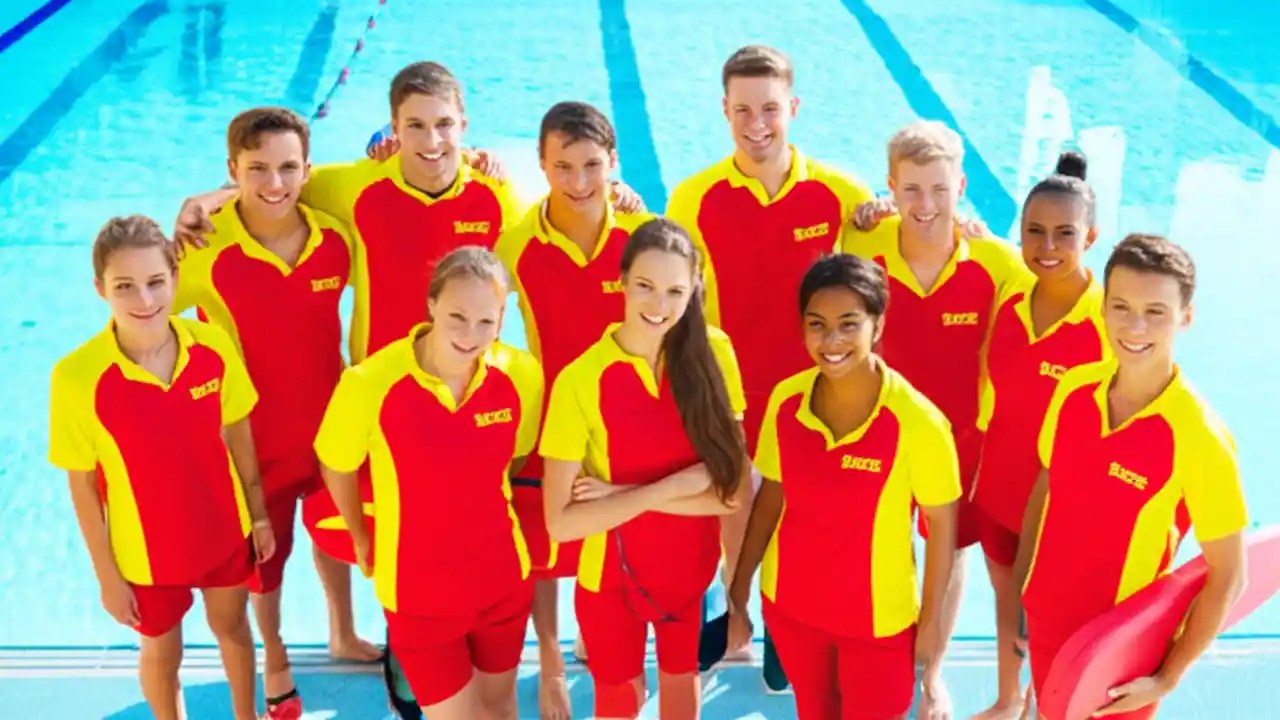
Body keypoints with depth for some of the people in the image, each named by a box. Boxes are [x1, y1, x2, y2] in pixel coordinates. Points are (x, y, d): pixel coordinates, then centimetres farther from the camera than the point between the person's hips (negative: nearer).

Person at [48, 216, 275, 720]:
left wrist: (259, 512, 5)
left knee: (231, 627, 27)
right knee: (162, 650, 23)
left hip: (226, 531, 3)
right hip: (145, 552, -2)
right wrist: (106, 574, -8)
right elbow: (81, 487, -14)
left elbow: (238, 435, -3)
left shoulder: (213, 345, -19)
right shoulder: (77, 377, -26)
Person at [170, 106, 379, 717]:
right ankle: (275, 660, 44)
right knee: (263, 547, 18)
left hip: (331, 419, 3)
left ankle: (343, 636, 52)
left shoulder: (336, 237, -15)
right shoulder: (207, 249, -24)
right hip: (254, 431, -3)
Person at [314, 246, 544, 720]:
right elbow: (336, 467, -4)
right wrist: (362, 539, 10)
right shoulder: (369, 383, -24)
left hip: (503, 577, 3)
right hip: (417, 590, -3)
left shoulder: (521, 374, -15)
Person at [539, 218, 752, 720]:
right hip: (611, 576, -2)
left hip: (691, 566, 2)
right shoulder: (580, 381, -23)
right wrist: (673, 486, -24)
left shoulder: (714, 352, -14)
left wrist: (629, 496, -23)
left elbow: (736, 489, -14)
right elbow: (561, 522, -23)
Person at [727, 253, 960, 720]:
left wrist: (931, 622, -6)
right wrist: (739, 587, 3)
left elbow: (942, 527, -12)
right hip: (789, 605, 4)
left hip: (879, 620, -3)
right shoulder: (785, 400, -12)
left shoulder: (918, 421, -24)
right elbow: (771, 495, 1)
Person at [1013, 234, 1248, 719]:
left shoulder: (1199, 437, -24)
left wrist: (1167, 679, -13)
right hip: (1045, 621, 4)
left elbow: (1227, 576, -15)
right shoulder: (1073, 388, -10)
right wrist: (1019, 587, 8)